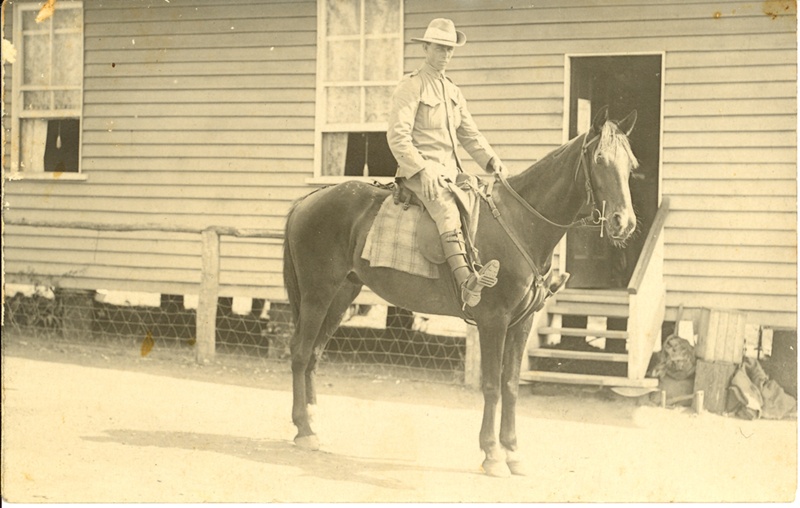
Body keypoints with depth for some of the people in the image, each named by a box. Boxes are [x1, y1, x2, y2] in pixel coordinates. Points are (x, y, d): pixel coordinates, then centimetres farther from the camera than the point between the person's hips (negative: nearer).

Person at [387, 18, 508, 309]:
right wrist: (422, 170, -22)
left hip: (451, 171, 9)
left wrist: (492, 161, 5)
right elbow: (397, 135, -13)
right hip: (420, 171, -9)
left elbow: (470, 135, 22)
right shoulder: (411, 87, -4)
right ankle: (467, 282, -48)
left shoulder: (453, 92, 20)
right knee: (448, 210, -32)